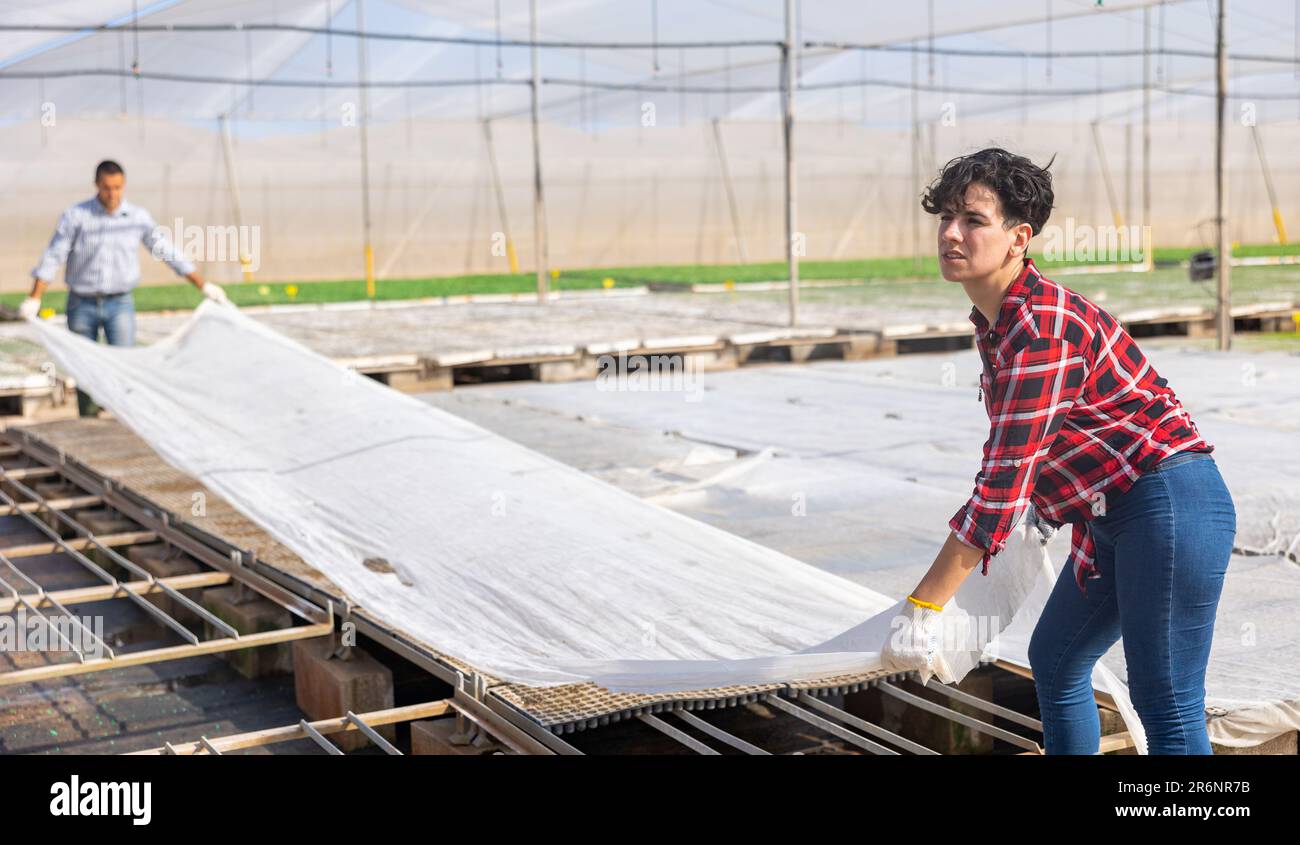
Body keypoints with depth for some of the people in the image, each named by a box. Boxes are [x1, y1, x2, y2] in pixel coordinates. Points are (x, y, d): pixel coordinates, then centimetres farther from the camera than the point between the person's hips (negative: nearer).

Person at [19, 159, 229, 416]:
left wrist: (204, 285, 4)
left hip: (120, 303, 0)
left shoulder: (138, 217, -1)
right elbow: (52, 257, -8)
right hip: (82, 305, 0)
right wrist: (34, 299, -16)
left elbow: (168, 253, 5)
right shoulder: (75, 216, -6)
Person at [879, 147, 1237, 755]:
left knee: (1167, 707, -6)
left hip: (1171, 502, -11)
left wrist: (922, 610, -22)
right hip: (1114, 516, 11)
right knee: (1055, 659, 20)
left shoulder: (1043, 326, -23)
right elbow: (1014, 461, 24)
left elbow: (1002, 486, -25)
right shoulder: (994, 320, 8)